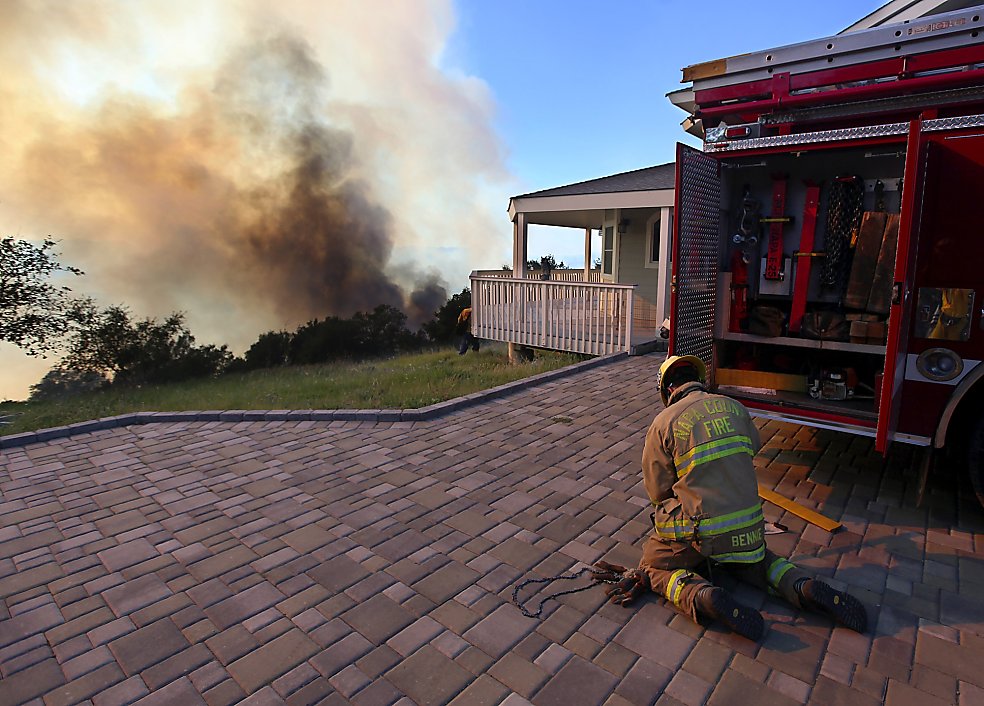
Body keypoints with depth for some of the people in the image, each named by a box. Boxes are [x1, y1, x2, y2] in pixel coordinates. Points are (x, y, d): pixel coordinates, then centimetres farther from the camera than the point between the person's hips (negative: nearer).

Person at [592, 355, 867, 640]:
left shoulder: (664, 422, -10)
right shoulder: (734, 407, 4)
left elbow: (657, 490, -5)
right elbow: (753, 447, 22)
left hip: (696, 531, -5)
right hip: (747, 527, 5)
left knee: (653, 567, 15)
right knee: (751, 557, 35)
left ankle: (702, 596, -14)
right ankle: (803, 586, 7)